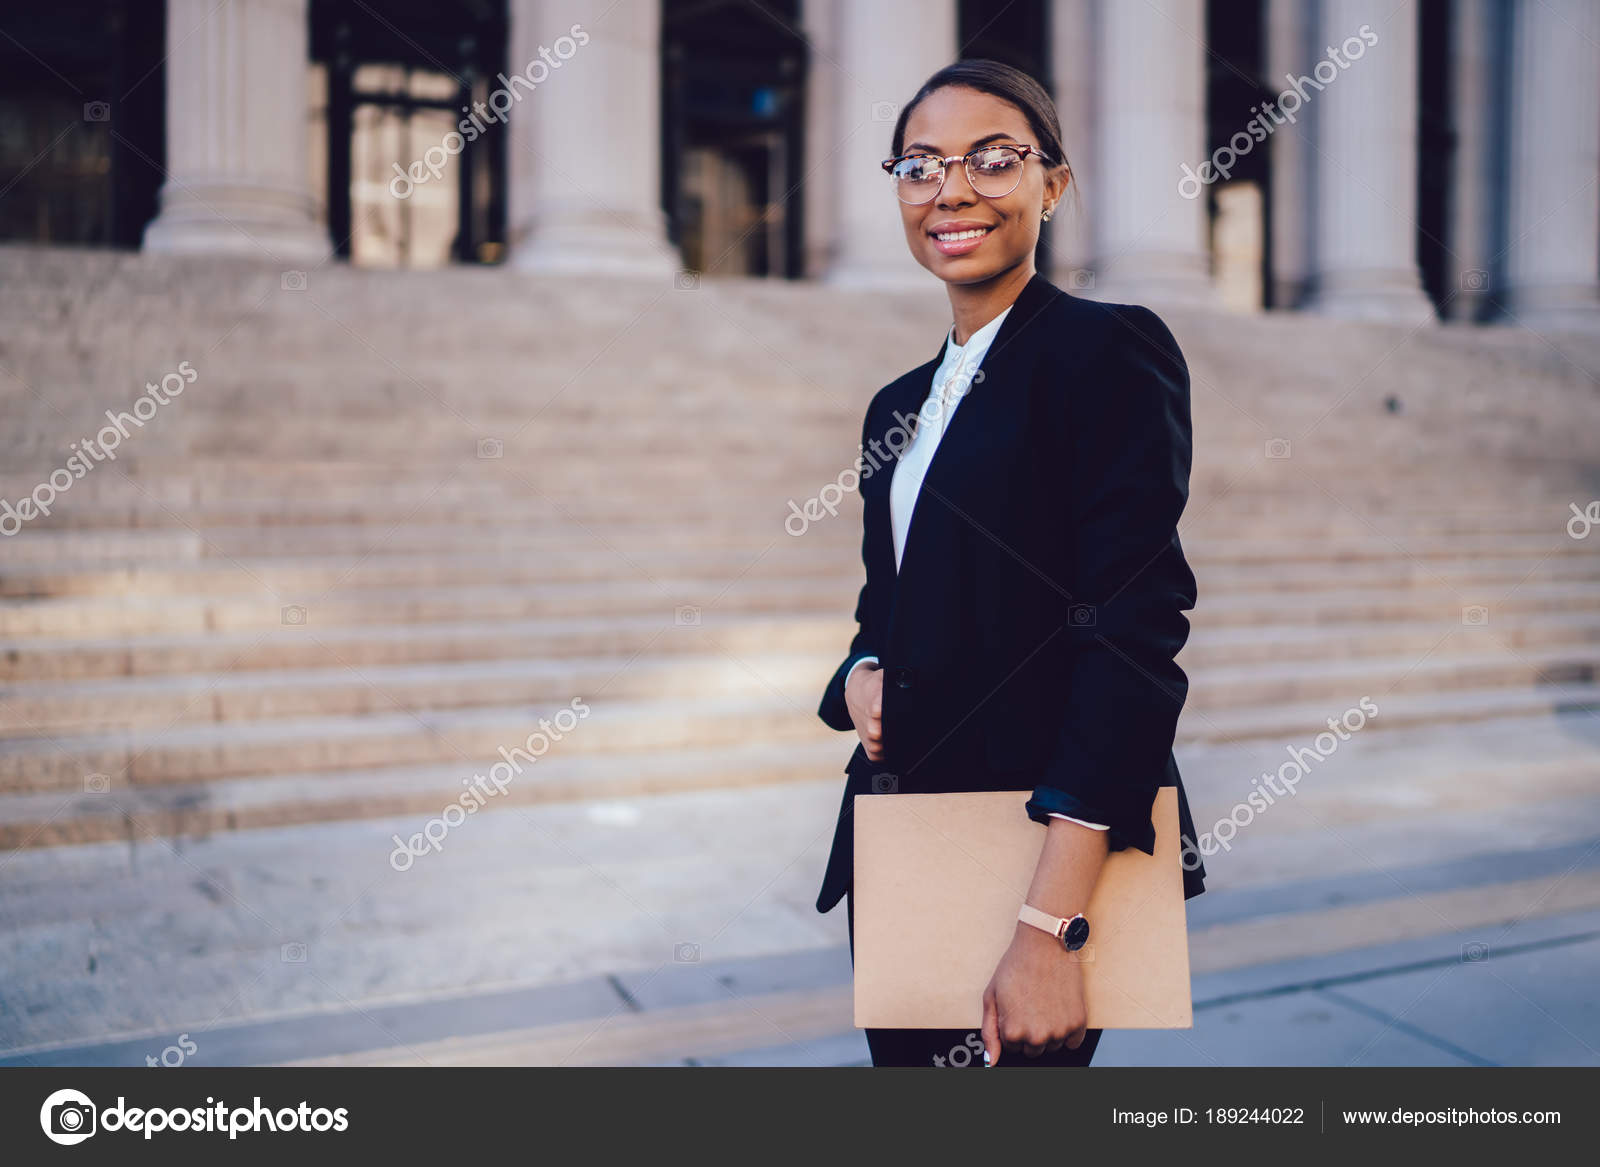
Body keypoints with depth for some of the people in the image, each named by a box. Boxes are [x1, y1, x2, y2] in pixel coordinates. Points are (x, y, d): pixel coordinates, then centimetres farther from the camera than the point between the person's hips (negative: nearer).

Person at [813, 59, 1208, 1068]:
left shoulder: (1111, 350, -9)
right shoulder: (901, 406, 14)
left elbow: (1133, 634, -18)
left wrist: (1050, 929, -23)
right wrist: (861, 678, -4)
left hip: (1045, 840, -7)